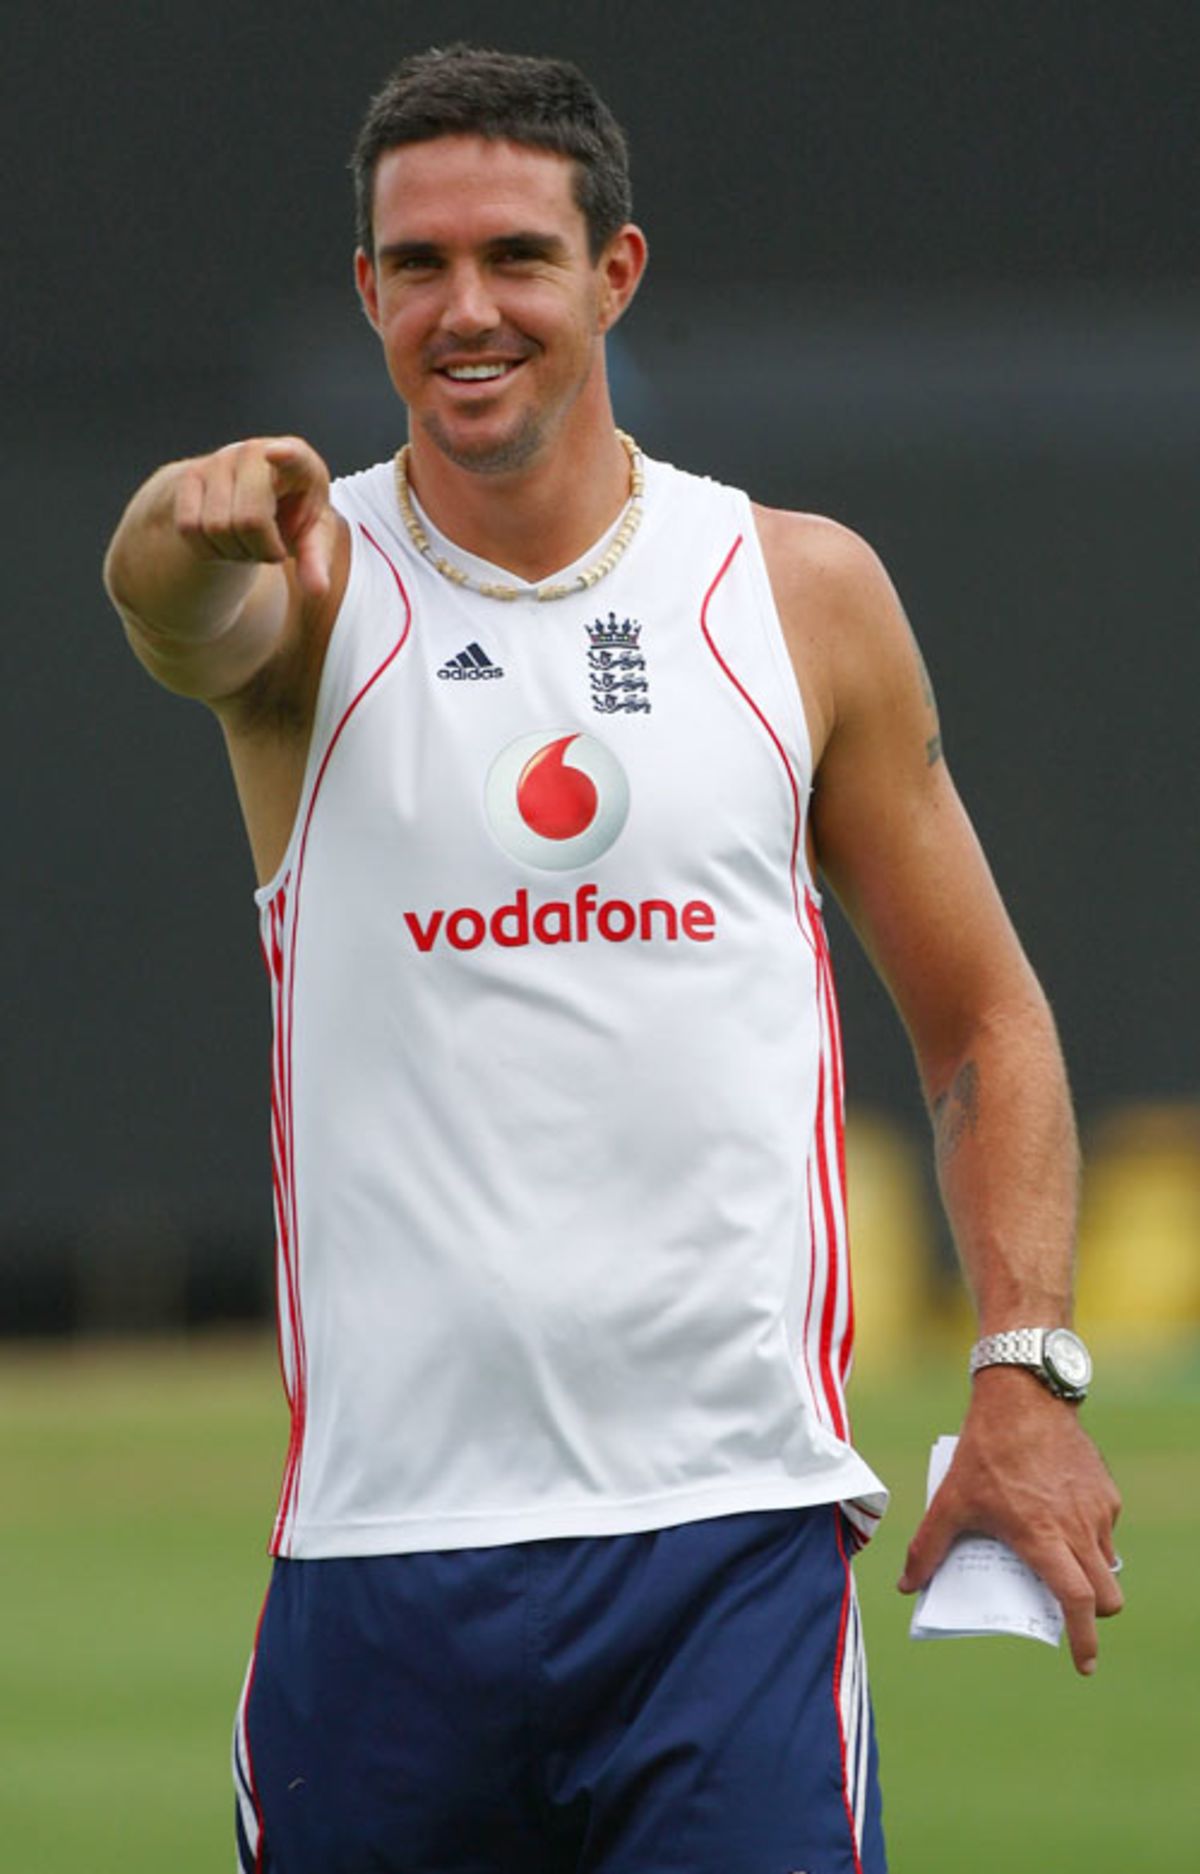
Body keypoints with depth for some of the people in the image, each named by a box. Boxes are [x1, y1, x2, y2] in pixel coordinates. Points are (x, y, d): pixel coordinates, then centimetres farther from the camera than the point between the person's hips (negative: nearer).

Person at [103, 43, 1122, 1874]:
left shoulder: (805, 592, 7)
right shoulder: (314, 587, 2)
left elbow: (982, 1016, 13)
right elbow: (180, 613, -23)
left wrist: (1028, 1372, 0)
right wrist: (206, 534, -48)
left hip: (735, 1530, 0)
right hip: (385, 1538, 0)